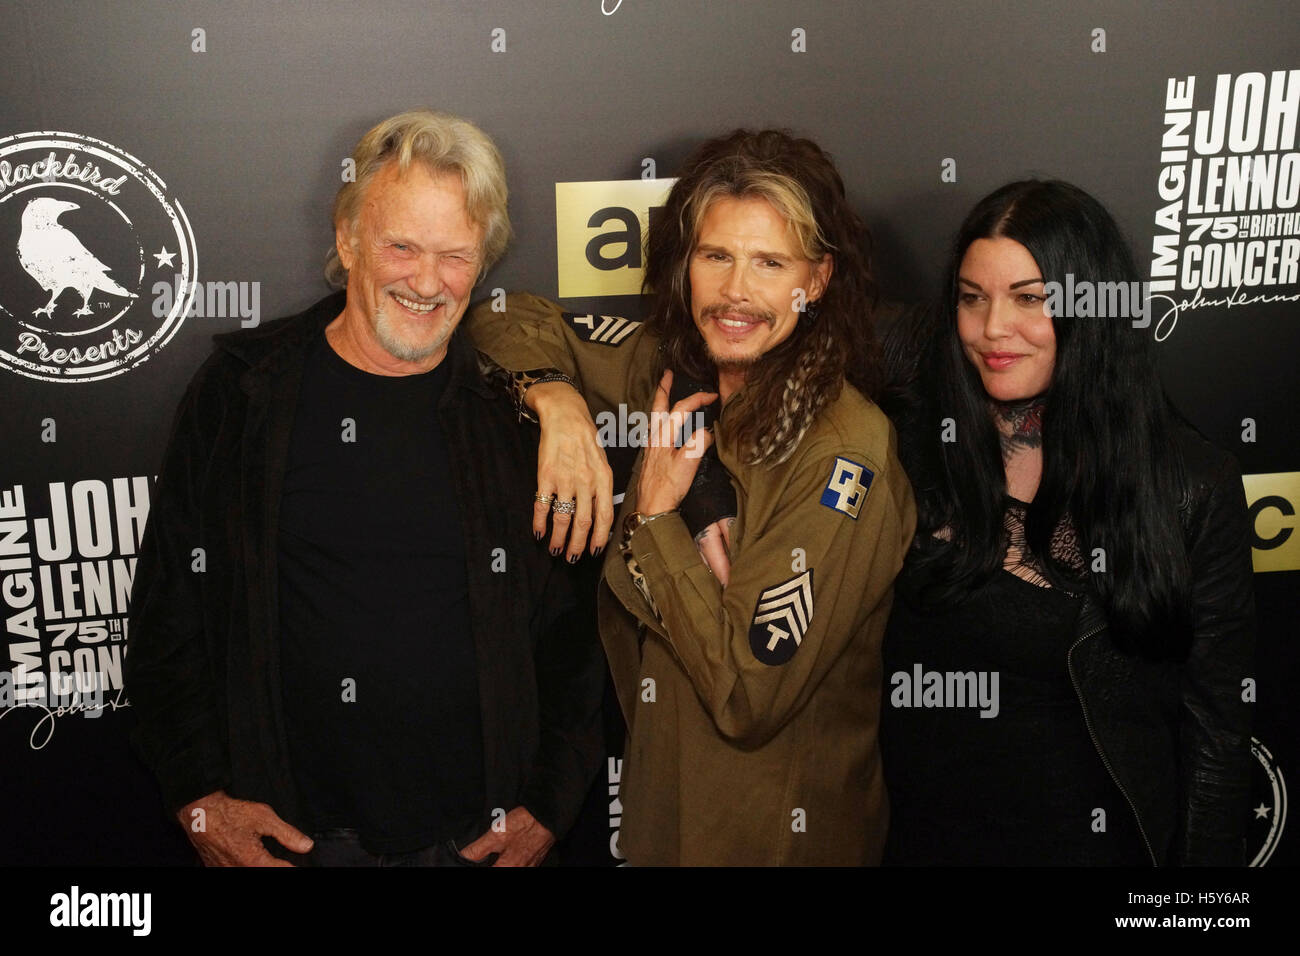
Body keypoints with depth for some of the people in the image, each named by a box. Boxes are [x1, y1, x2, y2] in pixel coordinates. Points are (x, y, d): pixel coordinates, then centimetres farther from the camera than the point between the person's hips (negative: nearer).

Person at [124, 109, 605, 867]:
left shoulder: (512, 409, -2)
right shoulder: (241, 392, -3)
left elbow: (571, 631, 2)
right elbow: (168, 614, 1)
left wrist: (548, 808, -2)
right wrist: (202, 798, -5)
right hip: (288, 833, 0)